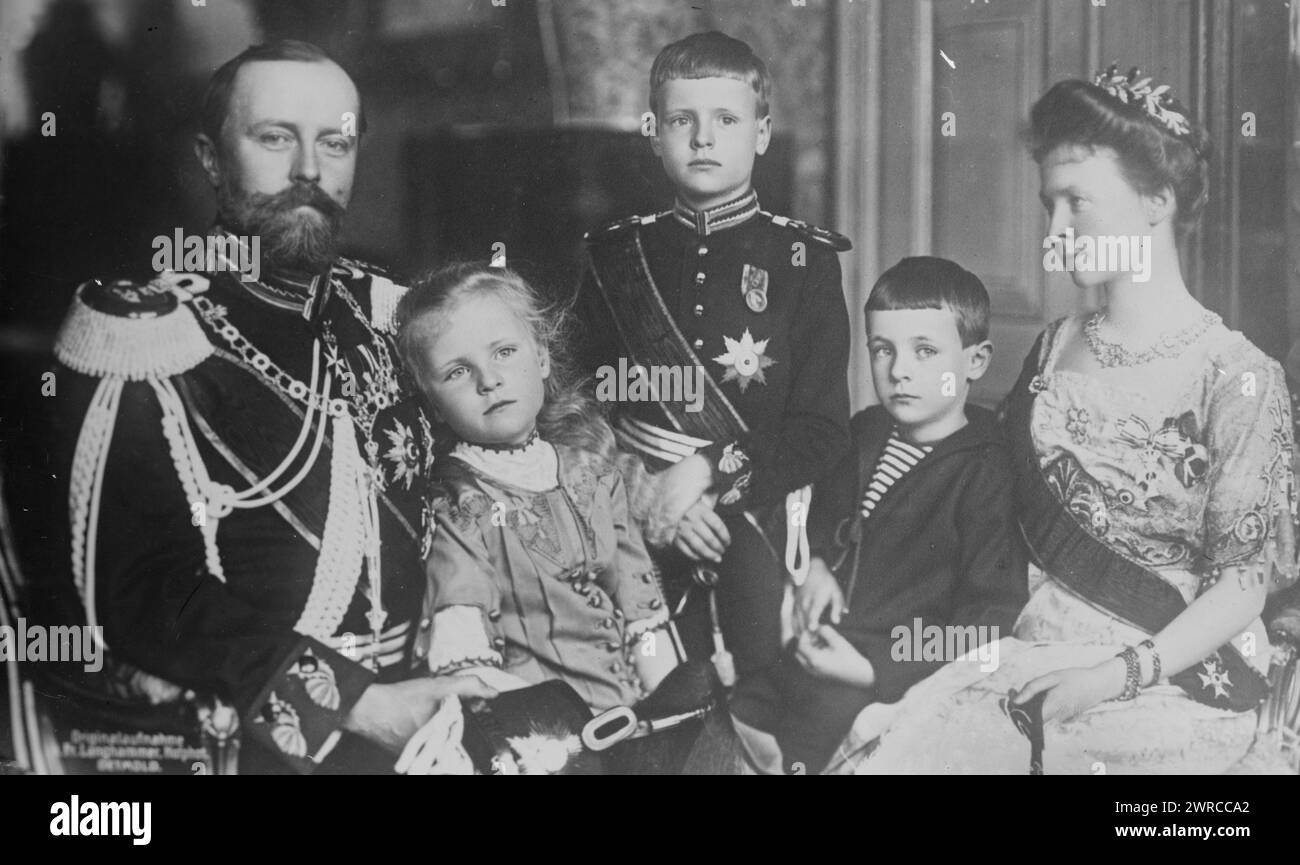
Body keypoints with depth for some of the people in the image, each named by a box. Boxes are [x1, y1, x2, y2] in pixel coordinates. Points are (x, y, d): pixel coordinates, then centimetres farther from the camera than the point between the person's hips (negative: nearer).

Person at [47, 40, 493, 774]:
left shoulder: (386, 313, 11)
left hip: (413, 709, 5)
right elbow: (140, 596, -12)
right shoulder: (140, 334, -6)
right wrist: (355, 705, -16)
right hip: (247, 745, -5)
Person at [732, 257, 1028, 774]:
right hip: (833, 644, 6)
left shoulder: (987, 471, -11)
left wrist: (874, 671, -20)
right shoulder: (865, 433, 11)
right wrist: (814, 565, 9)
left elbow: (989, 615, -15)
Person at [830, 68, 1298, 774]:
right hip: (1034, 653, 5)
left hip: (1174, 681, -4)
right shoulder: (1056, 350, 11)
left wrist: (1118, 675, -18)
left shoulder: (1237, 377, -7)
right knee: (882, 746, -18)